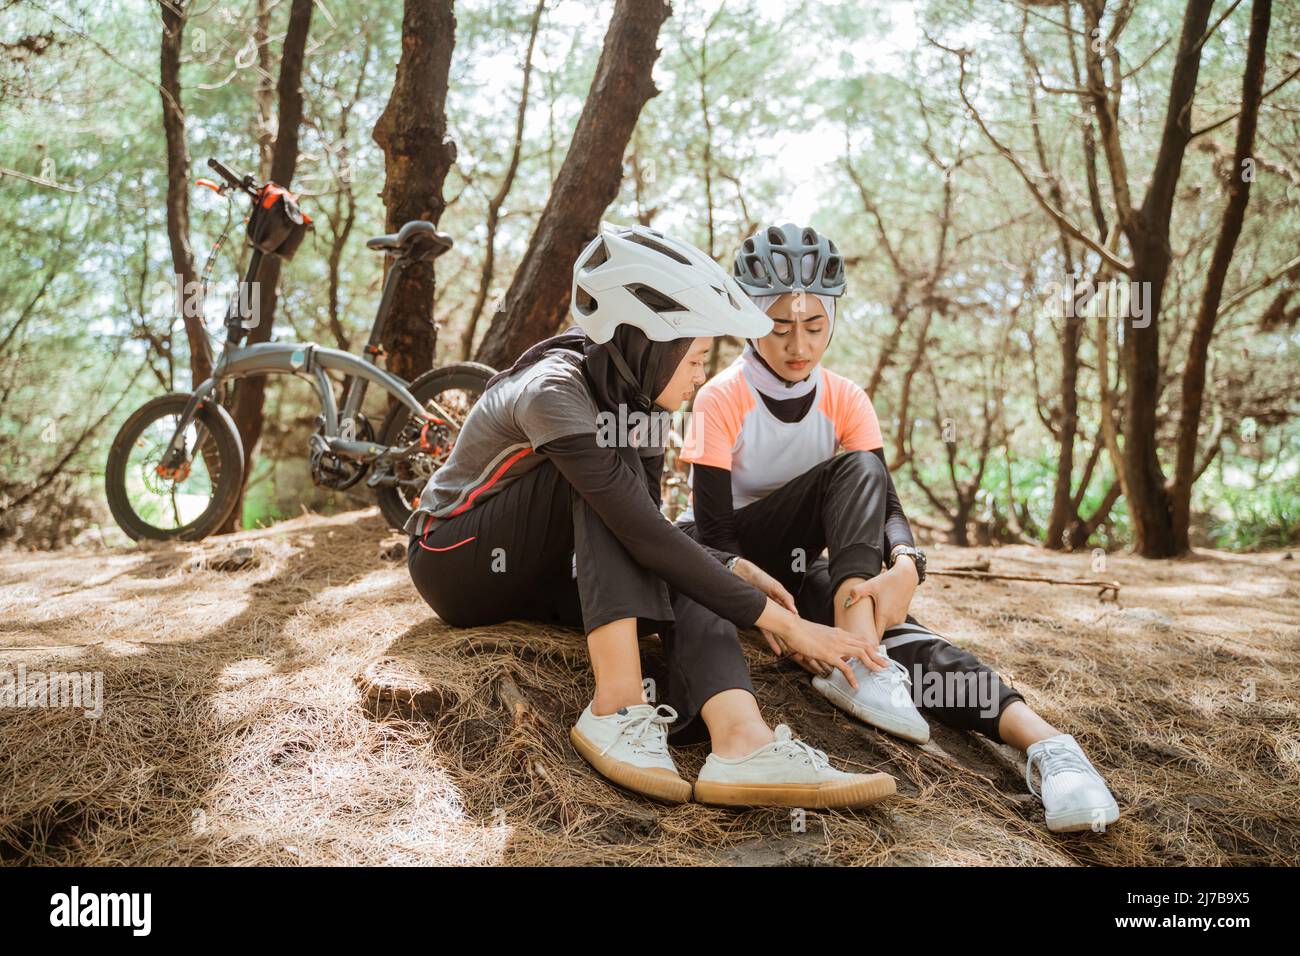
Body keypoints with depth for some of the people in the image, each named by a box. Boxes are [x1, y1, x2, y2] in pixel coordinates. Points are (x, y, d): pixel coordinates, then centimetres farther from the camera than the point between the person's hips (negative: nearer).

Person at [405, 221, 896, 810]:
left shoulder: (634, 396, -3)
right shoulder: (554, 393, -29)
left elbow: (651, 535, 3)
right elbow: (645, 536, -36)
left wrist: (736, 567, -16)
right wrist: (781, 622, -35)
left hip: (530, 572, 7)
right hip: (458, 563, -6)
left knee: (676, 576, -22)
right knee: (606, 473, -29)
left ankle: (741, 740, -45)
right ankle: (617, 708, -37)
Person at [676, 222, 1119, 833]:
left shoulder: (844, 400, -2)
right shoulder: (722, 399, -13)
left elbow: (886, 503, -14)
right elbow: (715, 526, -19)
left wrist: (905, 566, -37)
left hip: (793, 562, 3)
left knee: (888, 623, -31)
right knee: (852, 471, -28)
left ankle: (1040, 740, -47)